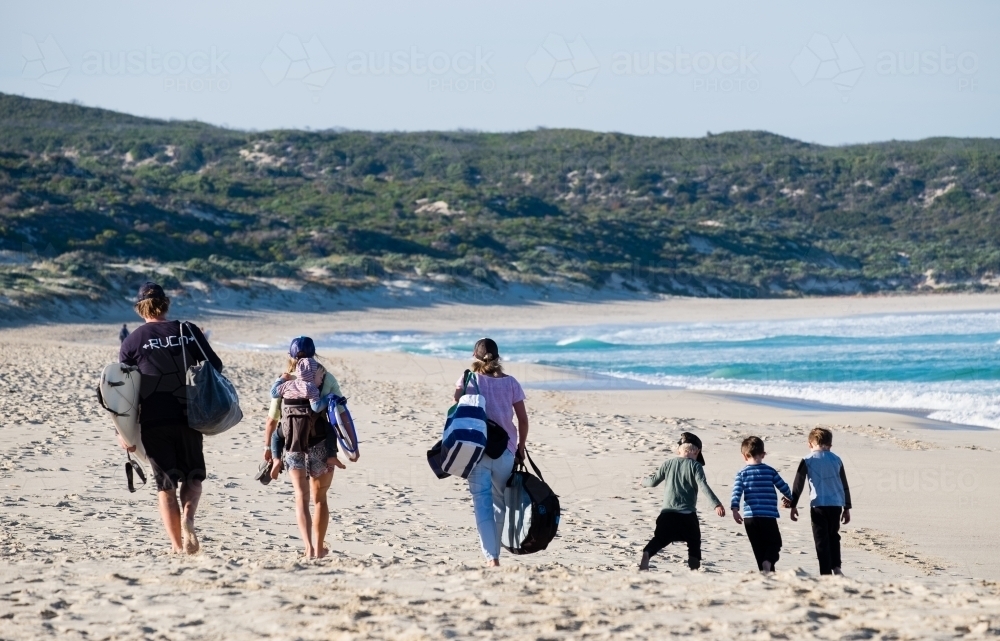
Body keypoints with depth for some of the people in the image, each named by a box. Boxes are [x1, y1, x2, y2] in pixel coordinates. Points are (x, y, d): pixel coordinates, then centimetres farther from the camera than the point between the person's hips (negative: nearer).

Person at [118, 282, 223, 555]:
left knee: (165, 484, 8)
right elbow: (215, 366, 2)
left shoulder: (132, 342, 1)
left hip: (153, 423, 0)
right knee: (192, 478, 14)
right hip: (188, 419, 0)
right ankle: (188, 516, -15)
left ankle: (177, 545, 2)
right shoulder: (188, 331, 2)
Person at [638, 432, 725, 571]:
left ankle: (646, 555, -19)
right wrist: (717, 504, -19)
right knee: (694, 544, 11)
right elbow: (703, 486, -14)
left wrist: (644, 482, 37)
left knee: (659, 540, 7)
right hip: (687, 514, -3)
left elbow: (653, 481, 14)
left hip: (667, 513, 3)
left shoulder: (668, 463, 8)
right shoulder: (695, 466, -2)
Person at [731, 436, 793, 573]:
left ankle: (765, 570, 9)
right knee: (774, 543, 7)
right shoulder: (770, 471, 4)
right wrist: (790, 498, 30)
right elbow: (783, 487, 11)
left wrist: (734, 509, -16)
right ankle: (768, 562, -21)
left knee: (759, 547, 11)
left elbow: (736, 492, -9)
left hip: (749, 516, 1)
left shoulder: (741, 474, 4)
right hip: (768, 515, -1)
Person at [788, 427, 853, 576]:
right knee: (833, 536, 21)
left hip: (818, 505, -3)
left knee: (821, 540, 1)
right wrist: (847, 508, 20)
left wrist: (793, 505, 8)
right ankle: (836, 566, 9)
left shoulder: (808, 461, -1)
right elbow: (845, 486, 12)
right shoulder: (836, 460, 8)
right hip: (836, 504, 3)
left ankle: (826, 572, -3)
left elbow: (798, 484, 0)